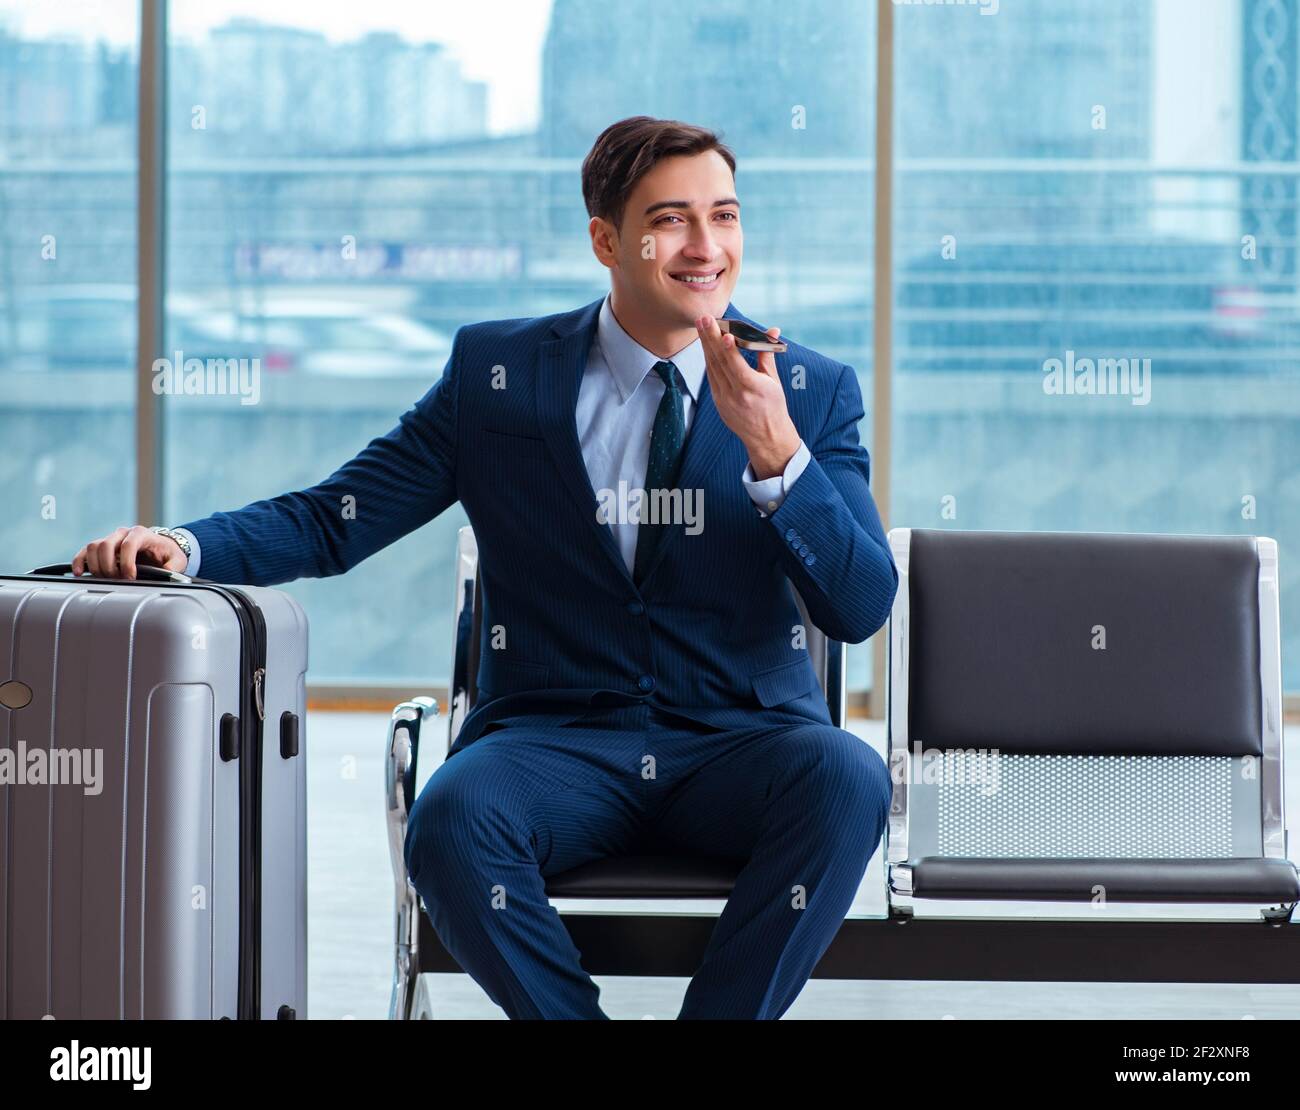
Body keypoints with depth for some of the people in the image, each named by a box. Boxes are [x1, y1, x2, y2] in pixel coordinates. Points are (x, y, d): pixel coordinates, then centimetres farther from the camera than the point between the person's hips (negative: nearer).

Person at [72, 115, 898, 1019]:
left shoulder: (813, 392, 5)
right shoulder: (497, 370, 6)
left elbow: (863, 607, -4)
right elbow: (330, 520, 6)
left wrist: (773, 447, -18)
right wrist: (184, 547, -13)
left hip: (742, 745, 1)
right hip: (558, 737, 0)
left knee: (846, 777, -33)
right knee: (451, 818, -33)